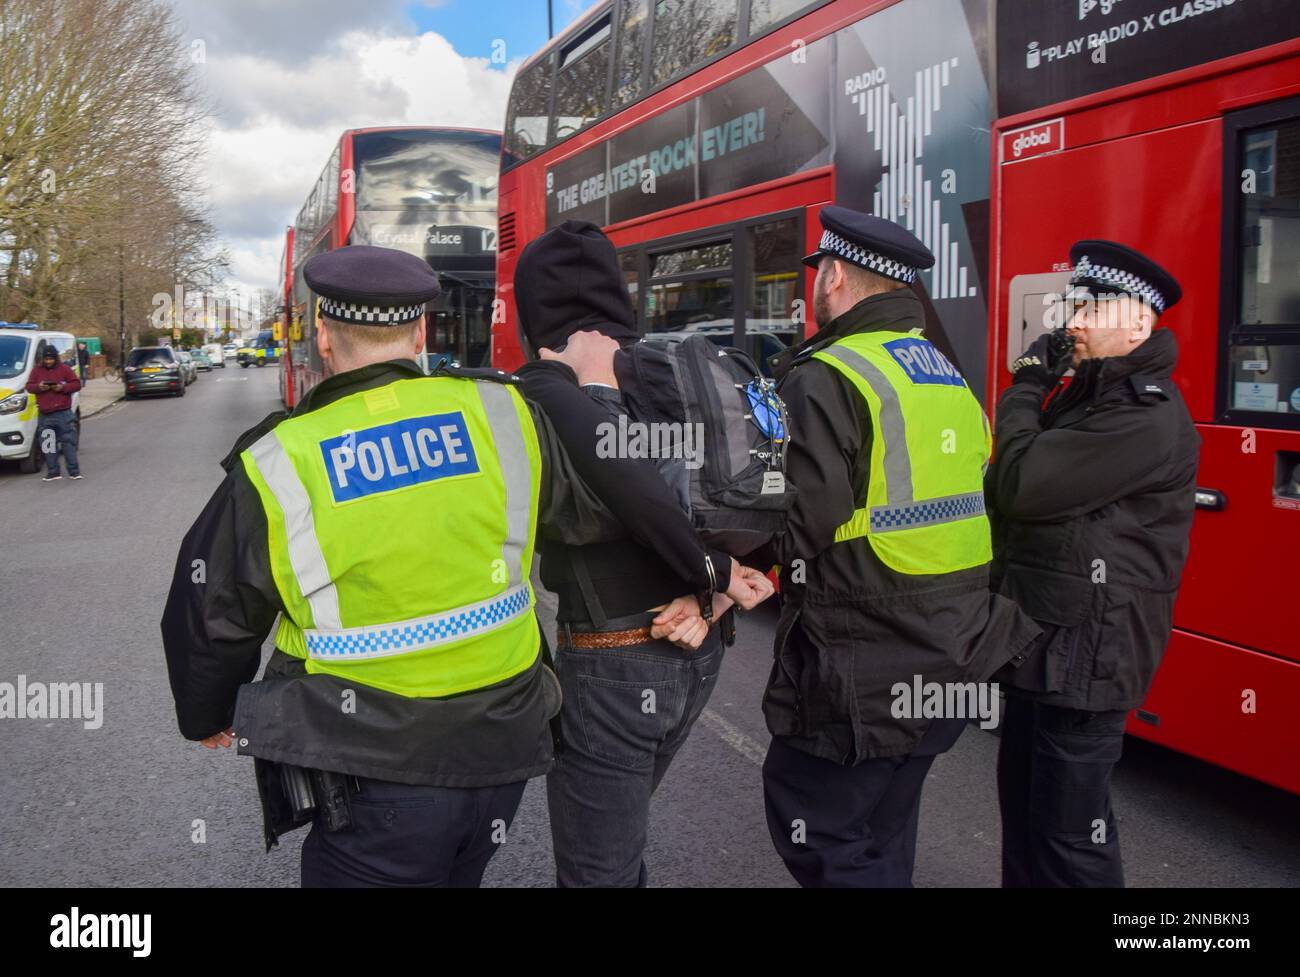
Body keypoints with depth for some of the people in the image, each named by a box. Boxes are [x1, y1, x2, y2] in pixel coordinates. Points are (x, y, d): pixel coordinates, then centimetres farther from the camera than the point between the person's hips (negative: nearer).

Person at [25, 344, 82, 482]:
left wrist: (62, 387, -15)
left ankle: (74, 471, -3)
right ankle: (53, 473, 10)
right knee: (48, 445, 4)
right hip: (44, 415, 3)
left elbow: (77, 384, 1)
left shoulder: (64, 368, 3)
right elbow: (29, 386, 10)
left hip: (63, 413, -3)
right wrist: (38, 387, -11)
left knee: (68, 442, -4)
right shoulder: (37, 370, 10)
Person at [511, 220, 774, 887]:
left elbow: (615, 462, -31)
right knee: (619, 833, 28)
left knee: (595, 868, 10)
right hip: (695, 655, 7)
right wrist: (710, 601, -7)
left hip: (612, 664, -7)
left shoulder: (546, 389, -13)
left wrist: (711, 575, -17)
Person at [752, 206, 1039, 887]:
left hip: (865, 678, -9)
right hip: (950, 664, 9)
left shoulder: (825, 379, -16)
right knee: (881, 841, 22)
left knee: (811, 822, 5)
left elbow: (798, 527, -22)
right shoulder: (947, 377, 13)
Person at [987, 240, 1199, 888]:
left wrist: (1023, 393, -11)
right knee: (1022, 792, 21)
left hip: (1086, 651, -10)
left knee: (1067, 832, 0)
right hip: (1046, 638, 10)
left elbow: (1021, 485, -25)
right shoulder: (1088, 394, 13)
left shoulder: (1147, 416, -19)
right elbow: (1016, 492, 16)